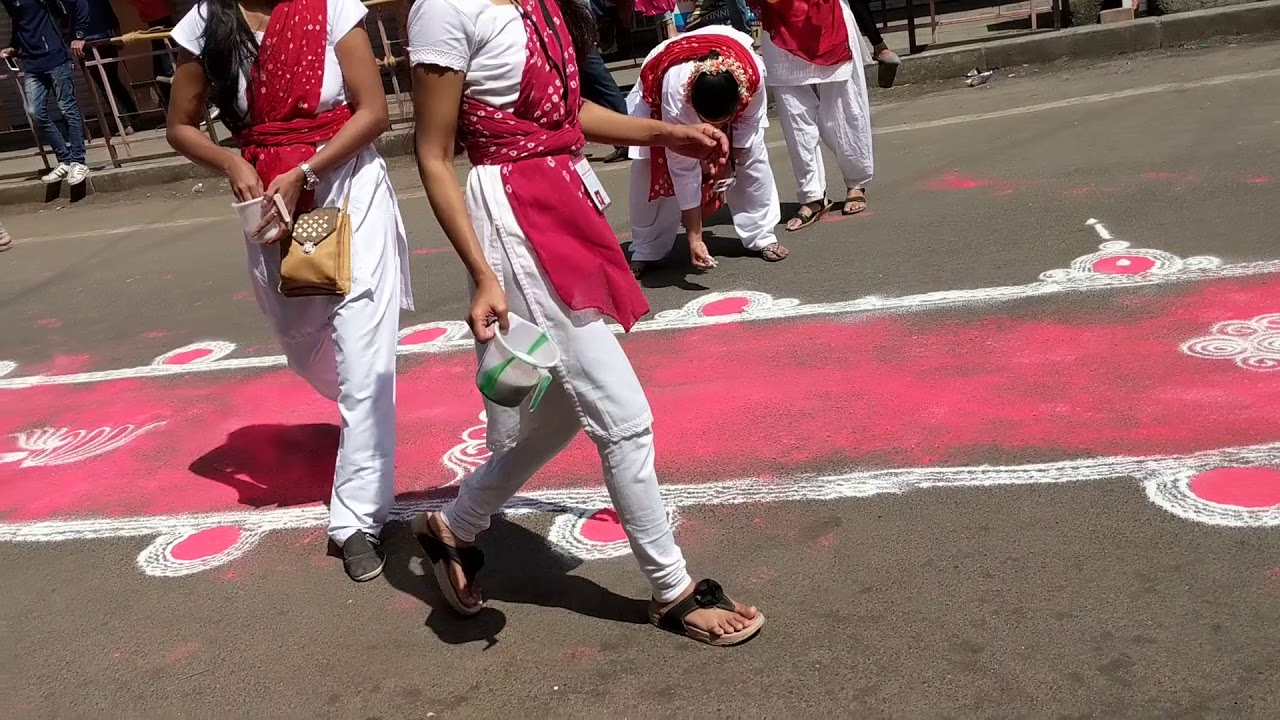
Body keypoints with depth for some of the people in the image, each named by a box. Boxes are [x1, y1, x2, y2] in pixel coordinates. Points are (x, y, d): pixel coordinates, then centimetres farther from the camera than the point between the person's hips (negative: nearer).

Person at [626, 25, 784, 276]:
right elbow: (683, 170, -38)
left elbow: (749, 121, -16)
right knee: (652, 166, -13)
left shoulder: (752, 73, -41)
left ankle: (762, 237, 5)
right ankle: (645, 251, 1)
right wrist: (694, 238, -36)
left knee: (752, 155, -8)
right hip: (659, 88, -2)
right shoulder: (675, 93, -45)